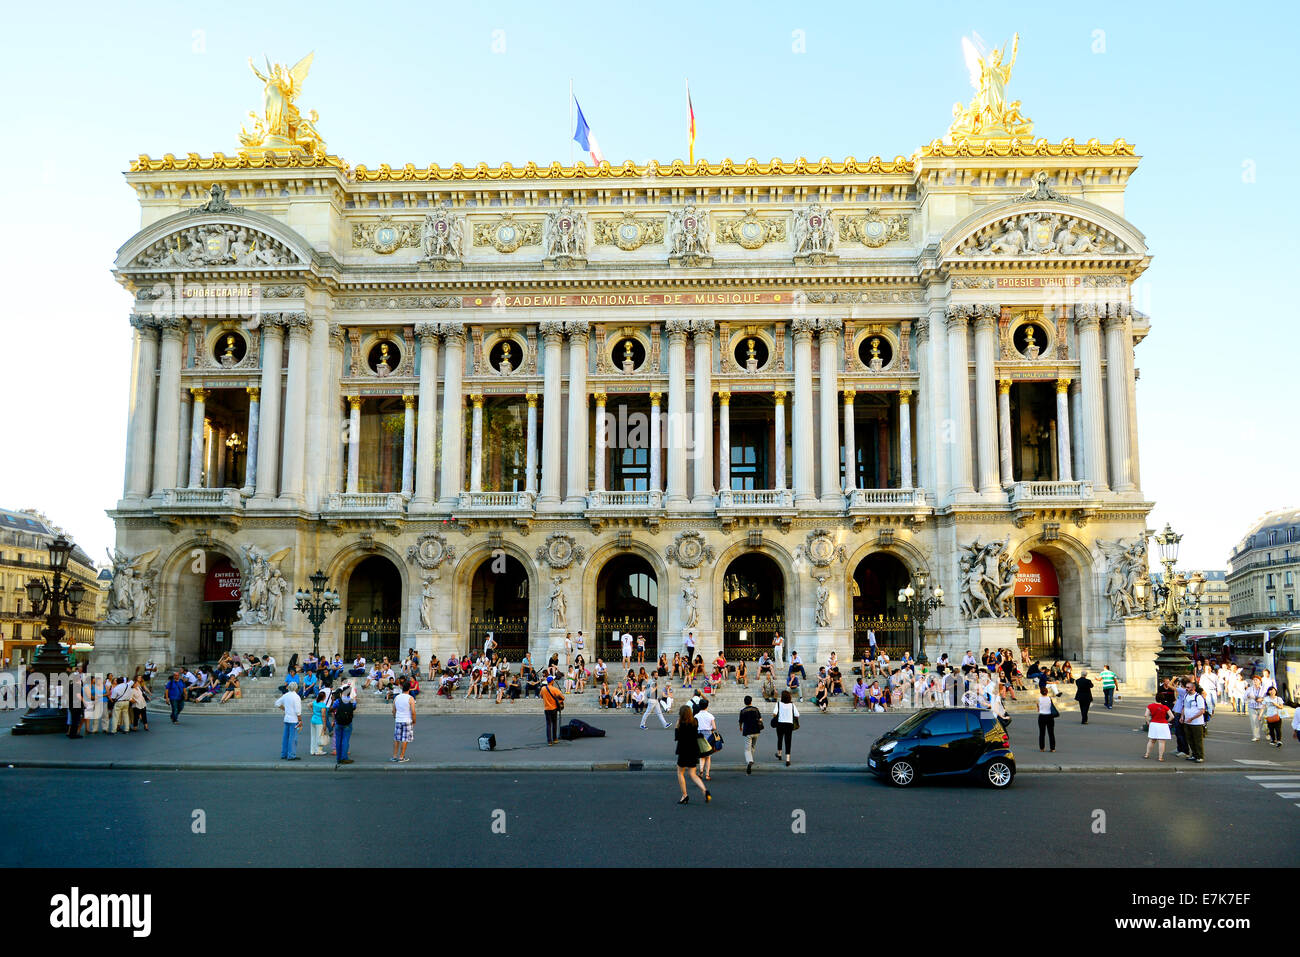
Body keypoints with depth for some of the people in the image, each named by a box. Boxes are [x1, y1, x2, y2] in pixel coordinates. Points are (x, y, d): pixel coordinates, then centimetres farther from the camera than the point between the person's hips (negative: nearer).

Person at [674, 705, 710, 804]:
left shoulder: (682, 725, -17)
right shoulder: (694, 723, 3)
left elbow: (677, 737, -15)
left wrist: (677, 724, -11)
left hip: (684, 751, -6)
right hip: (694, 751, 6)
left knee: (680, 773, 13)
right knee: (693, 774, 11)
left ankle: (684, 795, 11)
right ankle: (705, 790, -10)